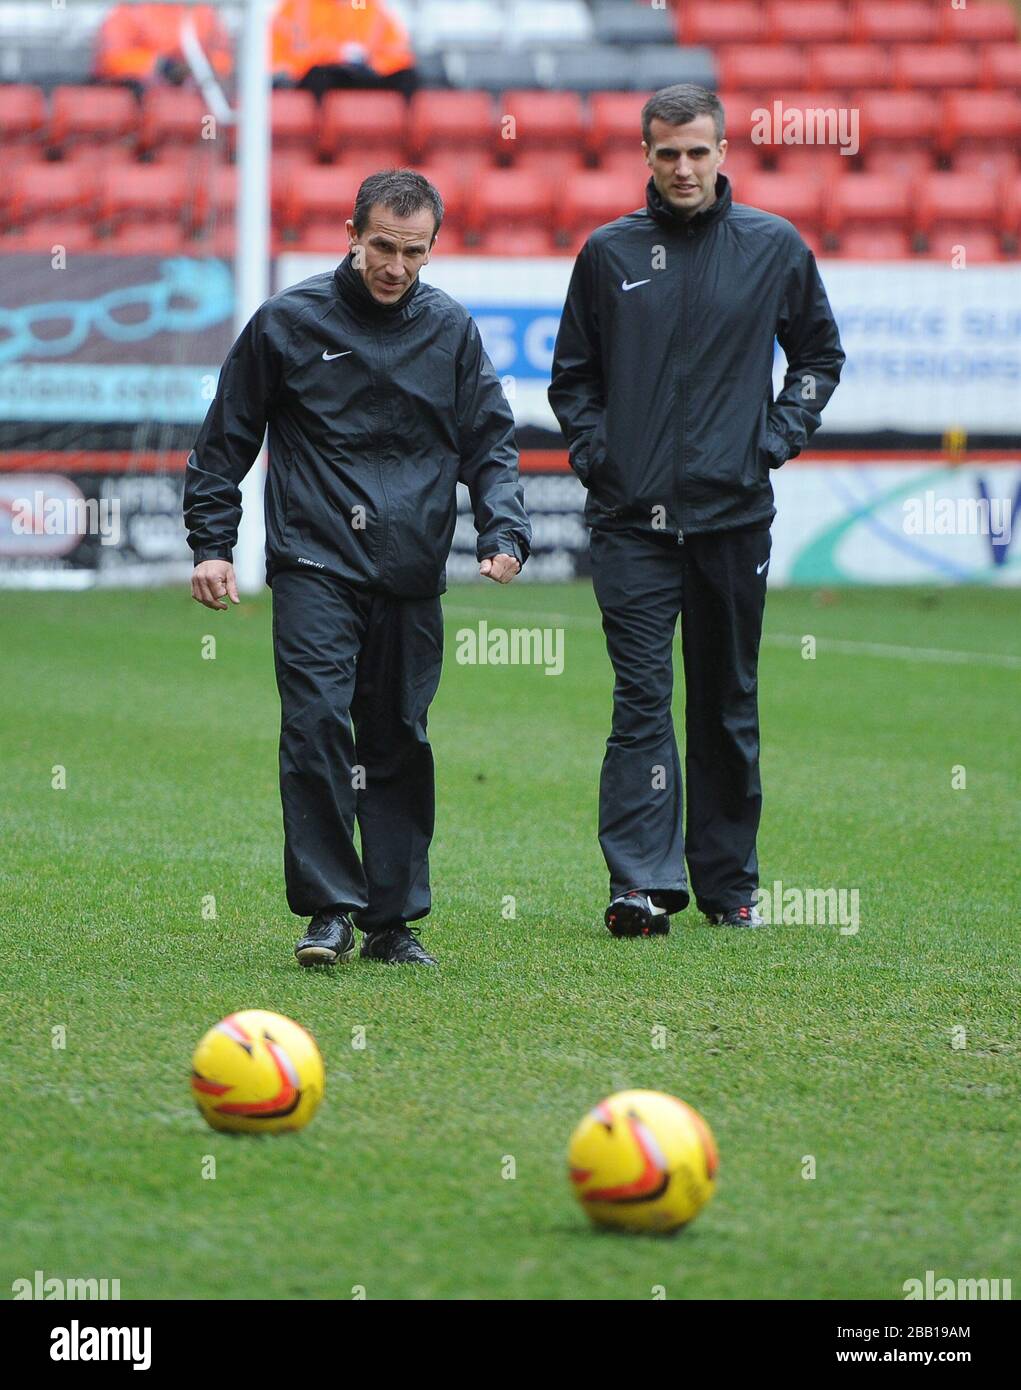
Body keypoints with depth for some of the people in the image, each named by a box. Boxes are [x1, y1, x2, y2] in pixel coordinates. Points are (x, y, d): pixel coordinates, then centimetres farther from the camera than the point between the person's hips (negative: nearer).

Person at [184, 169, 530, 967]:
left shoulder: (452, 331, 8)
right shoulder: (288, 323, 3)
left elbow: (491, 444, 11)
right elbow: (225, 442, 9)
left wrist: (504, 532, -6)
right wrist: (211, 543, 2)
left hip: (412, 576, 2)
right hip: (314, 564, -2)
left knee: (399, 743, 5)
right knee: (317, 722, -16)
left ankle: (395, 917, 13)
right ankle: (330, 908, -11)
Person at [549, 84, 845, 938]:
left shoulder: (774, 248, 4)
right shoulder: (610, 254, 5)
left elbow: (819, 354, 15)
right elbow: (572, 374, 15)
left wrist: (779, 439, 3)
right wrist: (594, 452, 1)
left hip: (734, 513, 1)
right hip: (632, 517, -1)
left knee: (728, 701, 8)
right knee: (642, 697, -8)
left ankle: (729, 882, 17)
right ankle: (643, 883, -13)